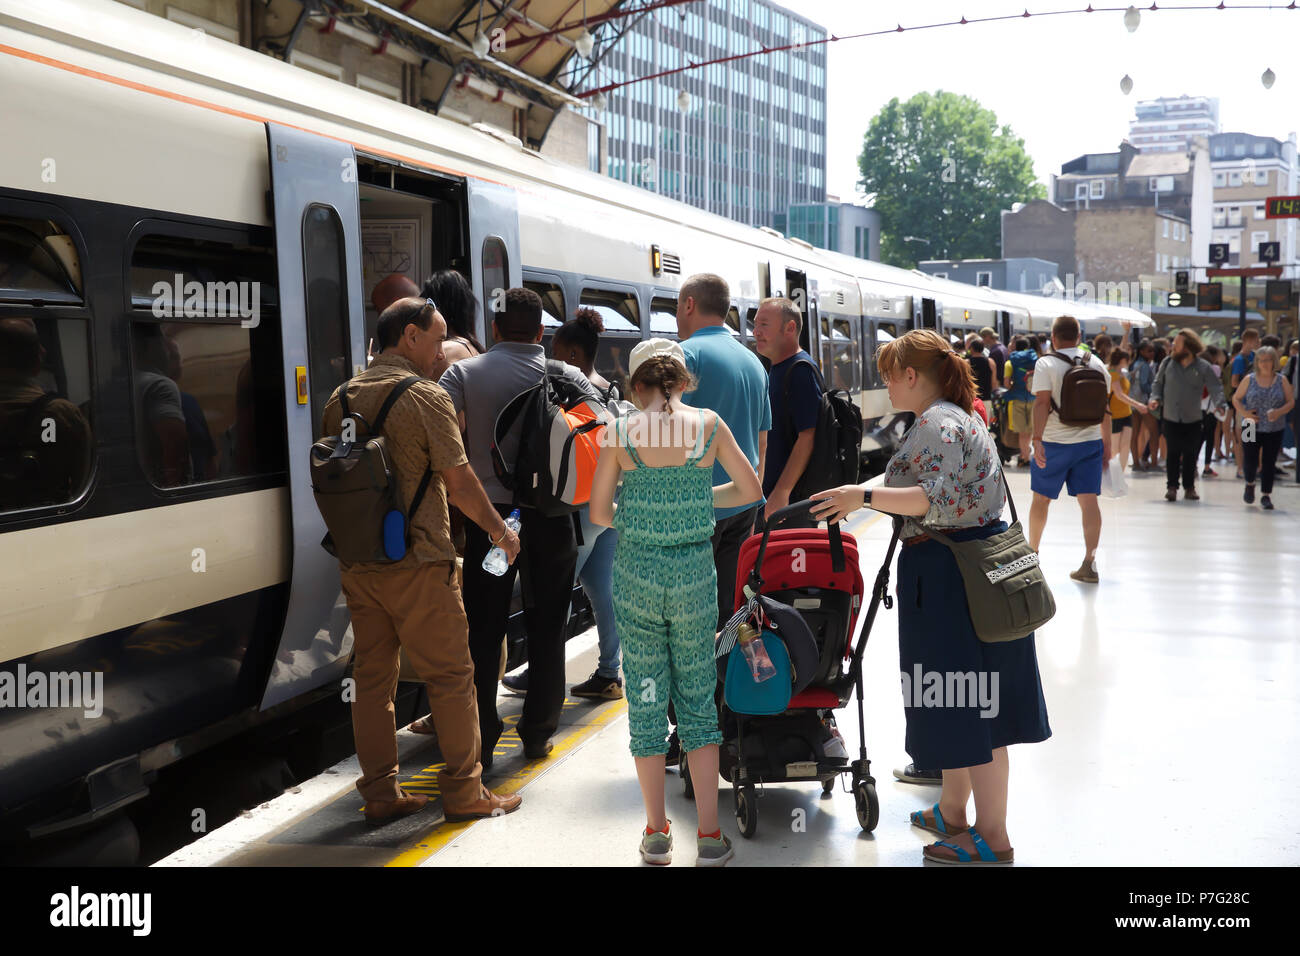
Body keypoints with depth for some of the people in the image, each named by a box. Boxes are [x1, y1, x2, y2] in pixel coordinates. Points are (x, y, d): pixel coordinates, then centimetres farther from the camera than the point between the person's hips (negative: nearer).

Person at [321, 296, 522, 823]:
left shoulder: (340, 399, 9)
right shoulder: (426, 396, -11)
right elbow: (459, 481, -10)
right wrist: (500, 530, 3)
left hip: (356, 563, 7)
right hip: (415, 562, -7)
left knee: (371, 676, 11)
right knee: (449, 675, 4)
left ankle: (380, 793, 18)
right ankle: (463, 790, 12)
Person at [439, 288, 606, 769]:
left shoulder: (464, 373, -3)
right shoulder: (566, 377, 1)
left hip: (489, 513, 0)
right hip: (549, 515, 1)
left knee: (483, 629, 7)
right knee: (547, 628, 12)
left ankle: (479, 739, 8)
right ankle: (538, 733, 20)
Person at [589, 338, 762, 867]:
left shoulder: (620, 432, -6)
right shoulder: (708, 423, -4)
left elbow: (598, 512, -1)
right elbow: (750, 489, 5)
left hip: (636, 573, 0)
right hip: (695, 571, 1)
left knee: (646, 699, 11)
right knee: (698, 700, 11)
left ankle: (656, 834, 17)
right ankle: (709, 834, 10)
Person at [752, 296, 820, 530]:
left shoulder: (800, 370, -14)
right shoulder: (775, 370, 17)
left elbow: (807, 438, -23)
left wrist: (781, 493, -27)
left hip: (792, 503, -10)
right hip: (768, 501, 10)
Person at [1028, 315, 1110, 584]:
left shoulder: (1046, 363, -7)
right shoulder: (1095, 363, 5)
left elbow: (1042, 403, -18)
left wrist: (1037, 439, -21)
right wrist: (1106, 445, 15)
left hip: (1055, 443, -3)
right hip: (1090, 441, 3)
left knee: (1042, 498, 13)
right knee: (1089, 500, 1)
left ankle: (1032, 552, 28)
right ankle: (1089, 563, -6)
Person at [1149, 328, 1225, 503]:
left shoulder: (1203, 367, -5)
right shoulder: (1167, 363, 1)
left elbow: (1216, 388, -7)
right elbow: (1158, 384, 10)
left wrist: (1219, 405, -24)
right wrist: (1155, 399, -7)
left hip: (1193, 419, 0)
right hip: (1170, 418, 1)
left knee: (1191, 455, 6)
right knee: (1173, 454, 1)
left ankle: (1189, 487, 18)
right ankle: (1171, 486, 10)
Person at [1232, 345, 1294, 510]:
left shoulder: (1281, 381, 2)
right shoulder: (1249, 379, 1)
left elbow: (1291, 401, 3)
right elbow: (1236, 398, 6)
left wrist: (1279, 412, -16)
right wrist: (1244, 413, -11)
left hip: (1274, 430, 0)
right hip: (1251, 428, 0)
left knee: (1269, 463, 1)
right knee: (1250, 460, -3)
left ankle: (1266, 496, 11)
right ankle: (1250, 484, 28)